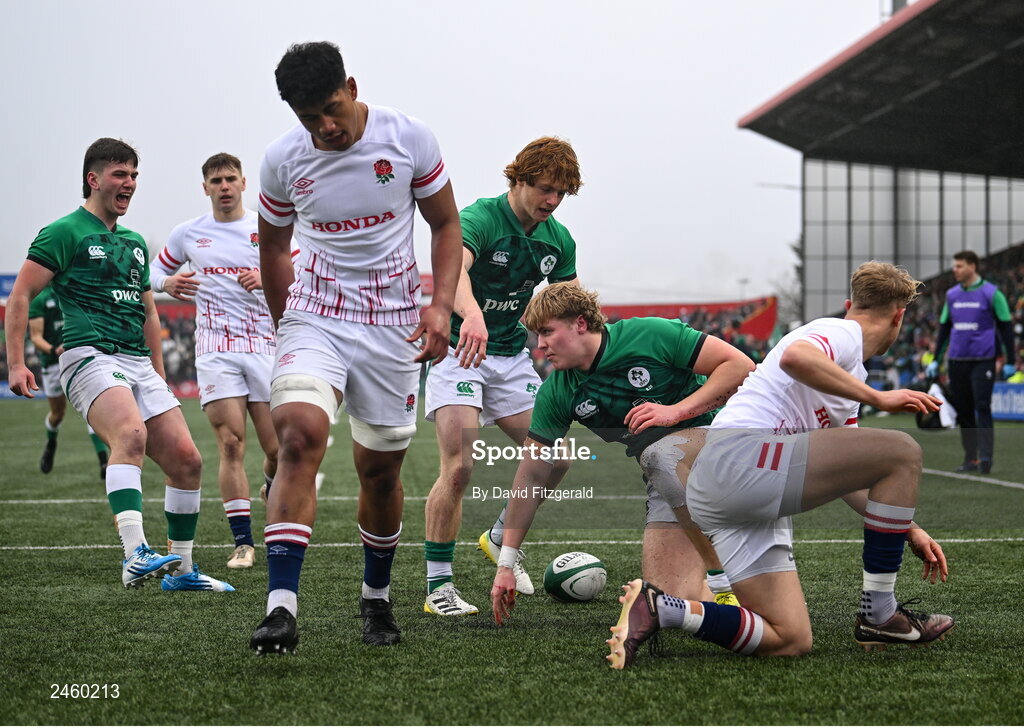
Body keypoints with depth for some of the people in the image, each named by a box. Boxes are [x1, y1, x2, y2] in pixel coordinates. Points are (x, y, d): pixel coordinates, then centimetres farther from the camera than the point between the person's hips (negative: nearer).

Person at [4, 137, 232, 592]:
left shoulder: (135, 243, 23)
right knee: (131, 435, -34)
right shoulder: (65, 233, 1)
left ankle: (181, 569, 14)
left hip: (138, 364, 8)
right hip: (90, 356, -7)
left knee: (186, 459, -1)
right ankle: (136, 555, -45)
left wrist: (160, 377, 28)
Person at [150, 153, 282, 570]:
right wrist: (167, 283, -2)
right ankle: (243, 542, -8)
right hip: (215, 349, 0)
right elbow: (156, 270, 21)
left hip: (264, 344, 0)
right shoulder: (188, 233, 9)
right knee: (230, 443, -11)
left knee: (278, 449, -1)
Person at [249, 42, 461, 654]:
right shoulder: (283, 159, -4)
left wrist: (441, 305, -7)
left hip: (393, 326, 0)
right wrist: (287, 327, 15)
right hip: (316, 318, 0)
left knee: (380, 467, 6)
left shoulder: (409, 138, -6)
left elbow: (446, 223, 5)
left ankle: (377, 599, 31)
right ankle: (282, 607, -29)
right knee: (301, 434, -24)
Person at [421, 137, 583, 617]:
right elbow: (453, 267, -41)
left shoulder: (558, 240, 2)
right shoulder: (480, 219, -20)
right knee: (459, 469, -18)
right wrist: (471, 314, -61)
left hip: (512, 355, 6)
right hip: (457, 351, -6)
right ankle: (438, 586, -8)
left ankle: (501, 538, 27)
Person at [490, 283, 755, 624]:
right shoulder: (556, 394, 1)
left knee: (662, 452, -38)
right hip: (668, 483, 5)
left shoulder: (649, 335, -12)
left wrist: (677, 410, -21)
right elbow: (531, 473, 5)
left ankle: (722, 574, -22)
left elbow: (741, 366, -12)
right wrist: (506, 564, 3)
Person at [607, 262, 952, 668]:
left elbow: (845, 475, 36)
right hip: (737, 460, -10)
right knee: (902, 451, -9)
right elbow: (794, 357, -27)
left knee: (790, 641, -1)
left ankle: (657, 608, -7)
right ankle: (879, 615, -2)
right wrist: (876, 398, -19)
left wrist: (907, 530, 32)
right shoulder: (841, 333, -1)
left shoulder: (847, 375, 30)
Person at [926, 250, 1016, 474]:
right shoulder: (951, 295, 11)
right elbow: (944, 328, 19)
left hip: (983, 360, -5)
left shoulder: (991, 293, -3)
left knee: (982, 408, -12)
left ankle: (985, 456, -12)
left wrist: (1010, 361, -4)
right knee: (963, 411, 5)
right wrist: (936, 359, 15)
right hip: (957, 361, 5)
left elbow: (1006, 327, -1)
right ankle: (970, 458, 11)